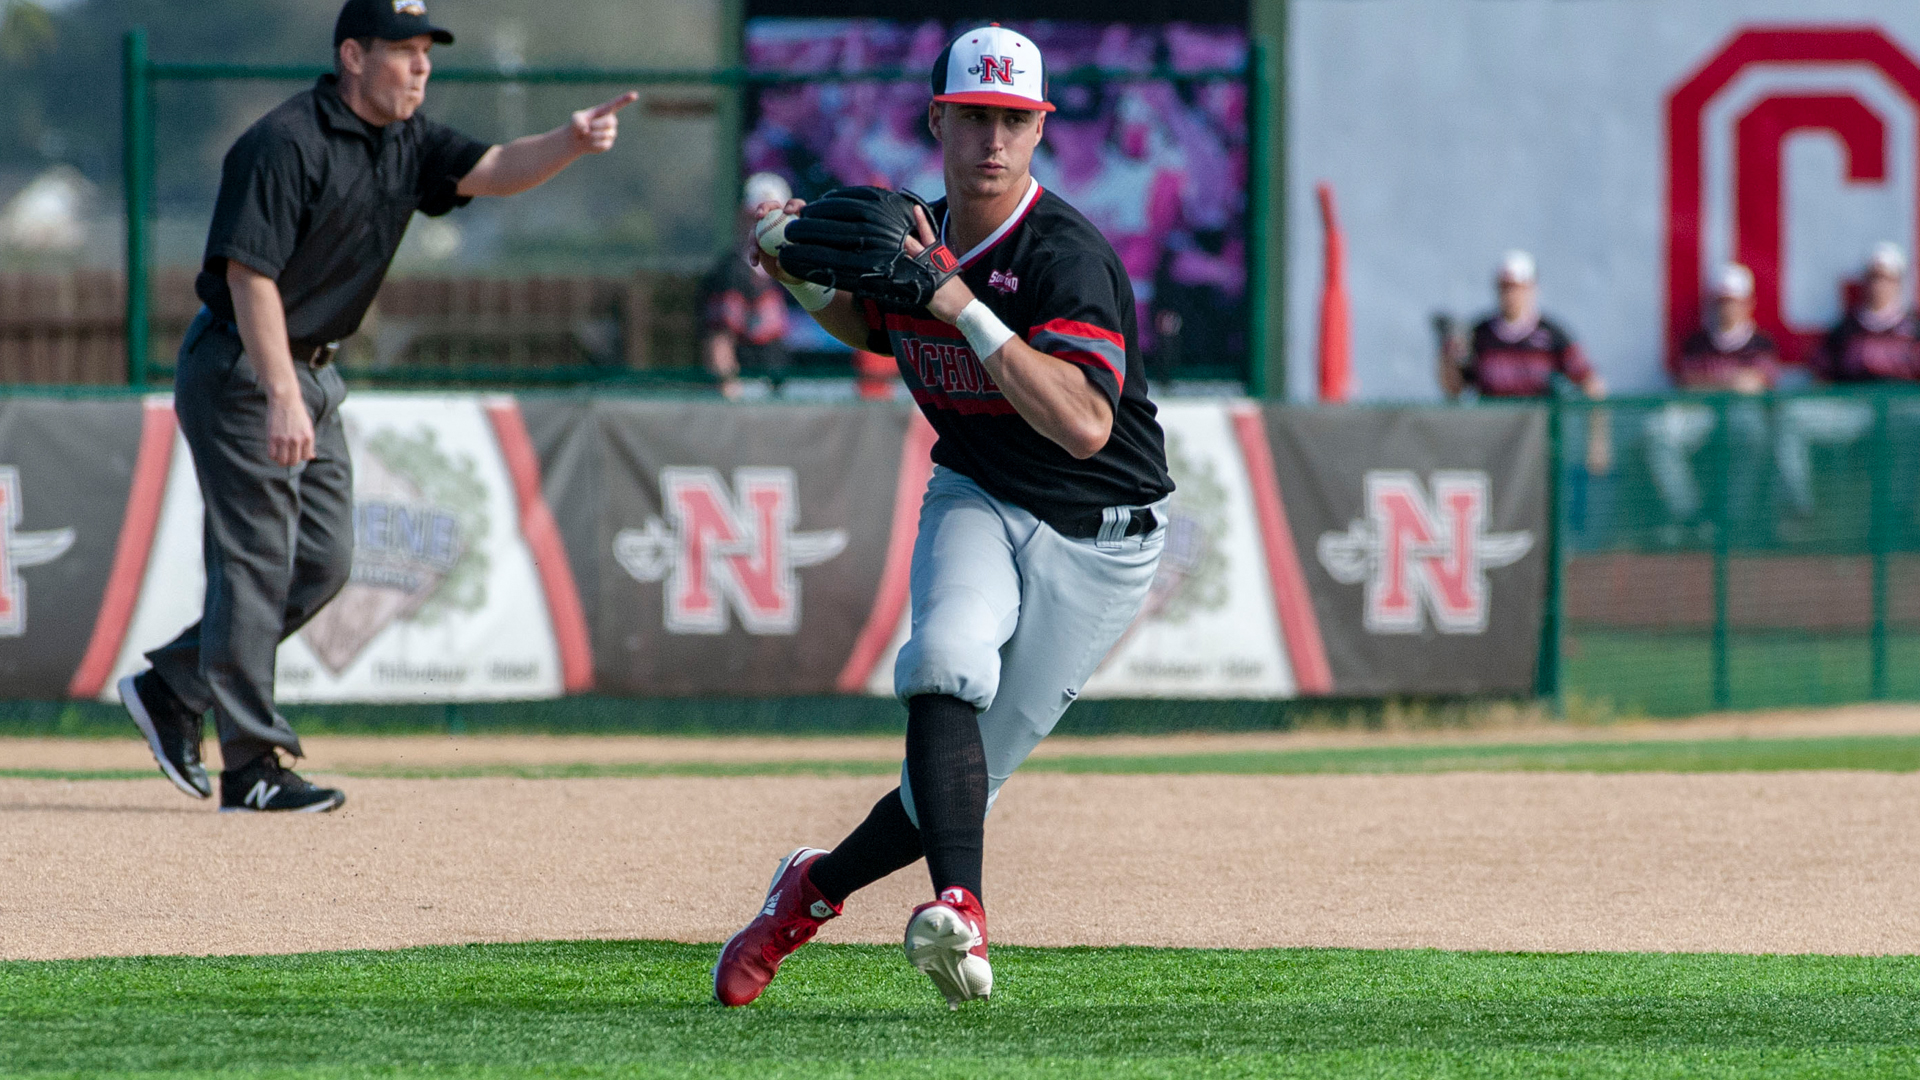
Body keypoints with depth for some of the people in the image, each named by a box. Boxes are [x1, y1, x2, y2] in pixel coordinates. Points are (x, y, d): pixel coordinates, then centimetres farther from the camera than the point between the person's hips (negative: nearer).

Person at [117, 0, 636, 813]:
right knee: (258, 560, -7)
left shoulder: (405, 143, 7)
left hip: (312, 375, 9)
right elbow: (249, 274, -23)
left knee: (322, 561, 9)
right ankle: (251, 767, -4)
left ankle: (171, 688, 21)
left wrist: (572, 142, -22)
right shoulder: (286, 144, -19)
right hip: (241, 370, -9)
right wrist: (282, 399, -30)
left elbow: (492, 172, -2)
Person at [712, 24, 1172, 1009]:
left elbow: (1086, 425, -33)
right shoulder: (909, 237, 0)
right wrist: (804, 282, 3)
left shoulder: (1066, 255, -21)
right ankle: (961, 911, -42)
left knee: (959, 778, -4)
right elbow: (873, 327, 25)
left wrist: (966, 307, -35)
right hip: (975, 502, 3)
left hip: (1096, 541, -3)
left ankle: (817, 888, 22)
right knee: (948, 660, -31)